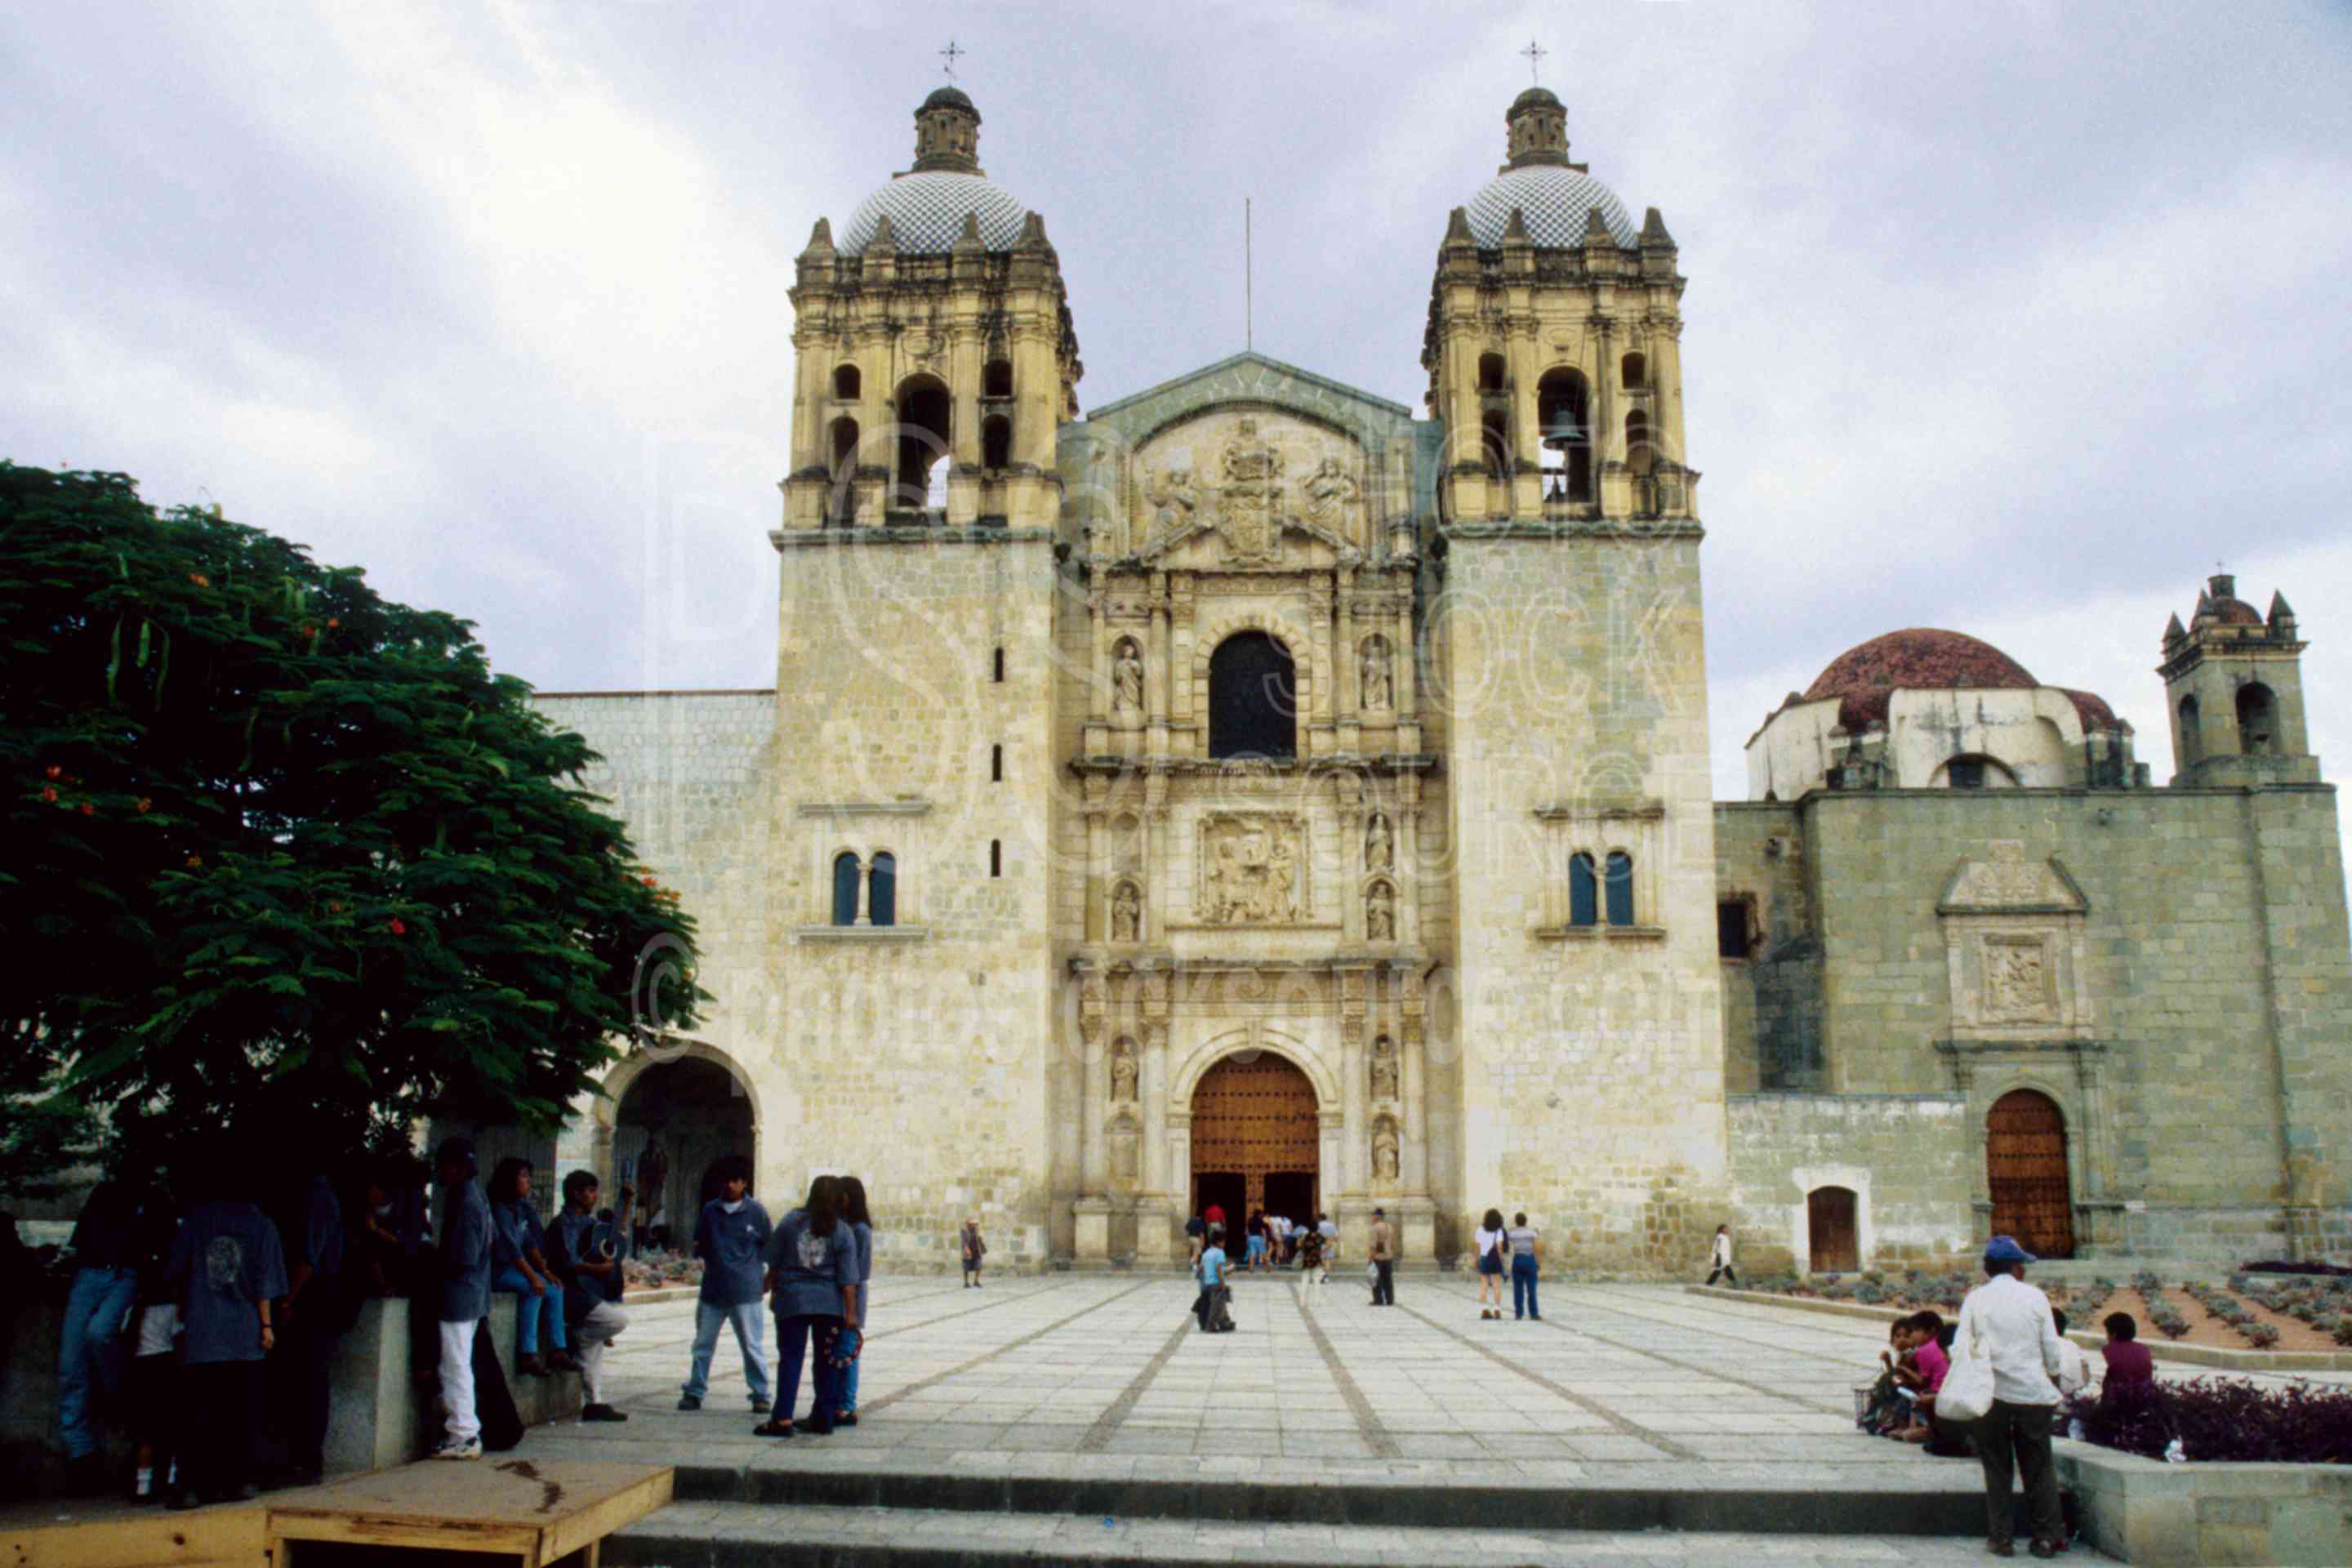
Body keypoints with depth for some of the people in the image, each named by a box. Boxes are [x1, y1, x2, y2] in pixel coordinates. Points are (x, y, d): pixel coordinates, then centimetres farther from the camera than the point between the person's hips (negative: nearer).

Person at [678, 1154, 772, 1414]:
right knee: (702, 1344, 11)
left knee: (752, 1346, 1)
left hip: (745, 1293, -4)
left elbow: (770, 1246, 7)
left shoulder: (755, 1211, -2)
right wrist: (700, 1256, 0)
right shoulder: (710, 1210, 6)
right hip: (712, 1290, 4)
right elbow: (699, 1242, 17)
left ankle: (760, 1395, 9)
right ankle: (694, 1392, 22)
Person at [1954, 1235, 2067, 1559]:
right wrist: (2053, 1379, 18)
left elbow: (1962, 1347, -1)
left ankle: (2002, 1537, 9)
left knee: (1997, 1468, 8)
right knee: (2038, 1467, 11)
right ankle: (2047, 1536, 11)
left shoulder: (1975, 1299, 1)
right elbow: (2051, 1347, 4)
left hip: (1991, 1394, 0)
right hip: (2033, 1392, 0)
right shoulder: (2035, 1297, 2)